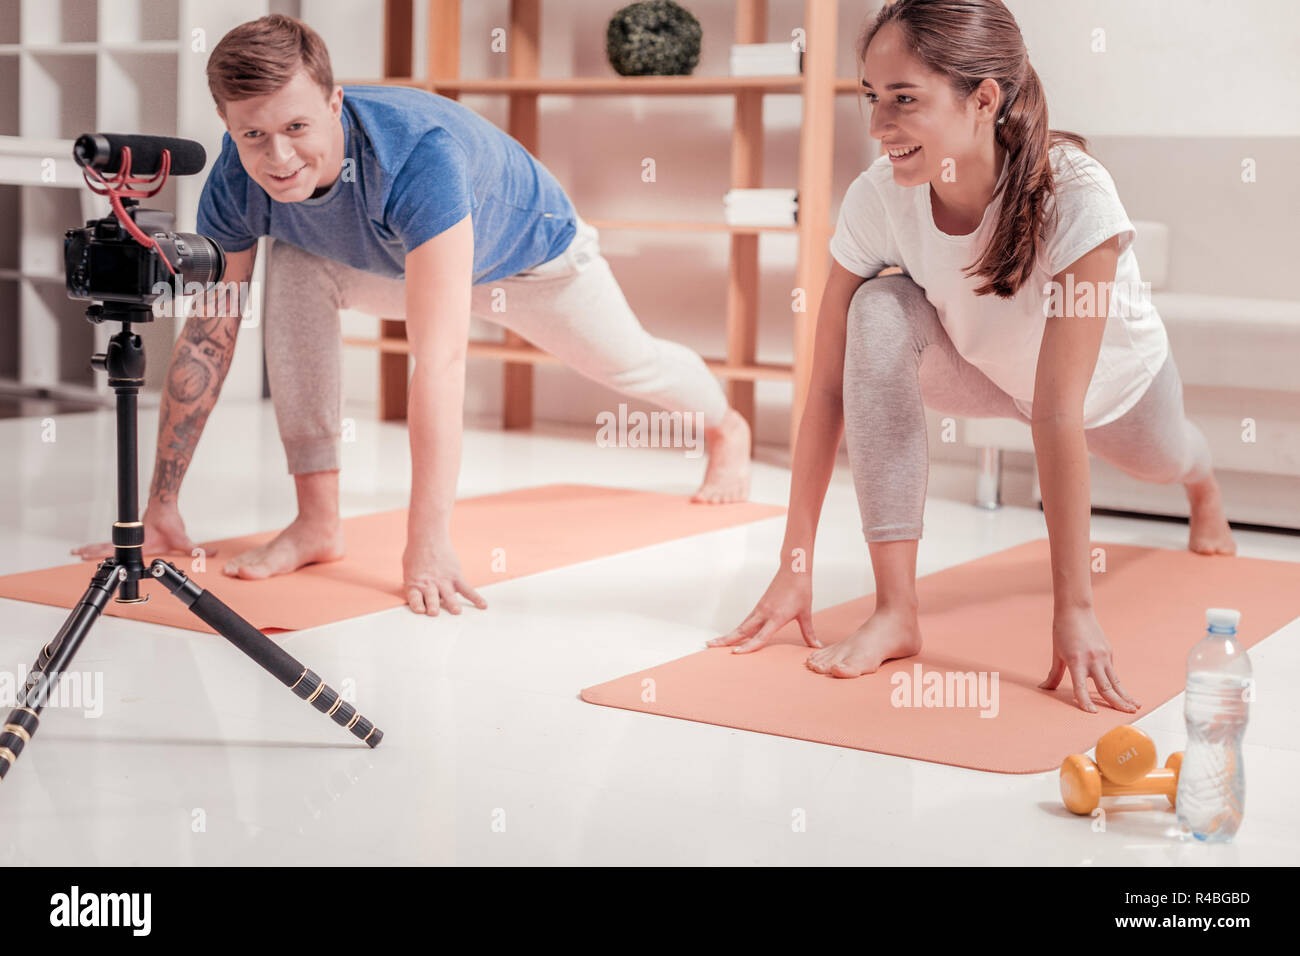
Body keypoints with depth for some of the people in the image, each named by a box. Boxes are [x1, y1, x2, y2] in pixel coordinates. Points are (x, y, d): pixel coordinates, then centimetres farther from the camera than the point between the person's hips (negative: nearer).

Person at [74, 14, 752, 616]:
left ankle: (725, 428, 55)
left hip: (531, 253, -3)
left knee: (628, 363, 17)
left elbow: (439, 359, -54)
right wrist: (161, 508, -21)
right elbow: (205, 340, -21)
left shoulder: (420, 151, -49)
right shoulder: (236, 181, -31)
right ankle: (318, 522, -16)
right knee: (293, 270, -24)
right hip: (399, 263, 3)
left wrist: (427, 545, -57)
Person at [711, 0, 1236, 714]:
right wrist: (795, 566, -30)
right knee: (880, 311, -31)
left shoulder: (1076, 198, -42)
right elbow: (829, 385, -29)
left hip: (1113, 377, -1)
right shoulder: (877, 199, -33)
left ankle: (1203, 483, 70)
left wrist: (1075, 609, -42)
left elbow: (1060, 413, -43)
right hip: (982, 370, 1)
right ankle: (896, 610, -29)